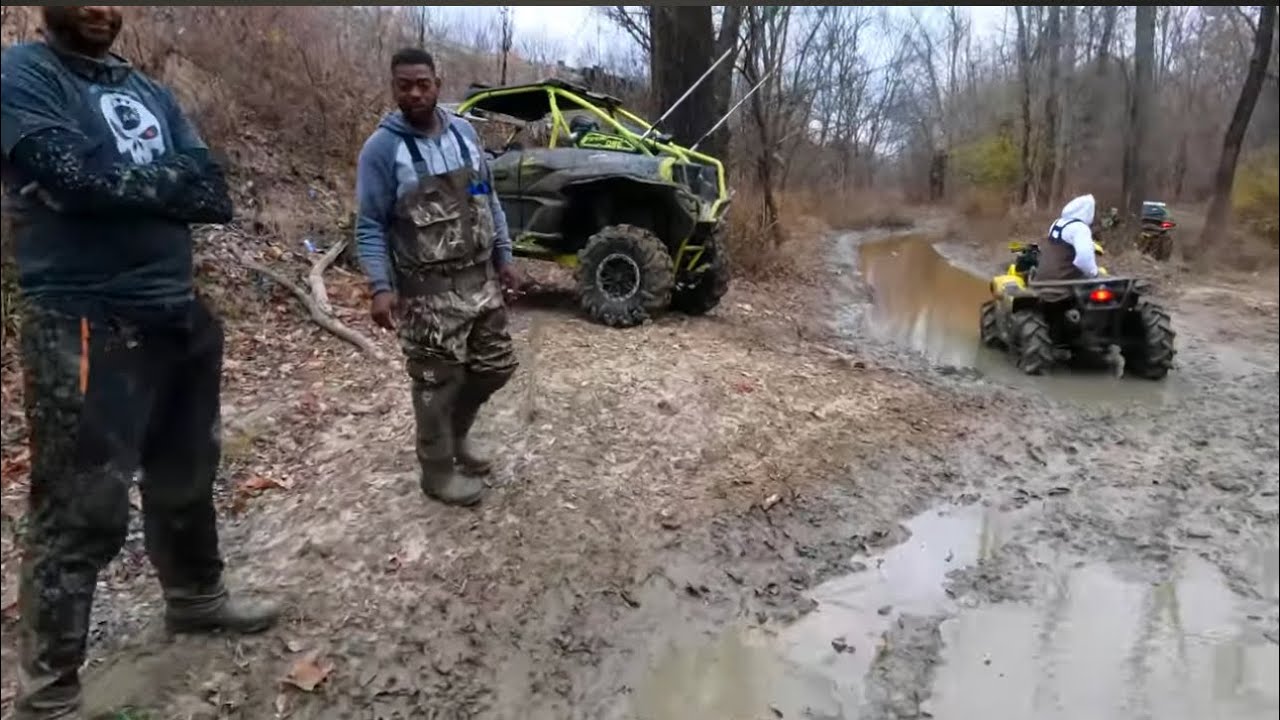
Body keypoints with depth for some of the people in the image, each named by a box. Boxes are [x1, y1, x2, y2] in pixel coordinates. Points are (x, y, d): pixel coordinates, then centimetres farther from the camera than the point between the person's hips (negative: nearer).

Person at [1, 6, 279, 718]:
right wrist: (168, 182, -5)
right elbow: (77, 178, -20)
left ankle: (196, 598, 42)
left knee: (188, 477, 20)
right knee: (82, 512, -2)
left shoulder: (150, 91, 14)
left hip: (181, 315, 7)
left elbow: (214, 191, 1)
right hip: (86, 327, -7)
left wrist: (122, 183, -12)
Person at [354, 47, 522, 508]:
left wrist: (504, 255, 11)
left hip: (480, 278, 6)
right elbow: (370, 226, -10)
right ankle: (438, 470, 20)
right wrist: (380, 287, -20)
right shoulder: (382, 148, -9)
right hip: (427, 289, -6)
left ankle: (455, 433, 38)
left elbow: (488, 200, 15)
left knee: (496, 366, 13)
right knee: (437, 382, 1)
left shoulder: (464, 132, 7)